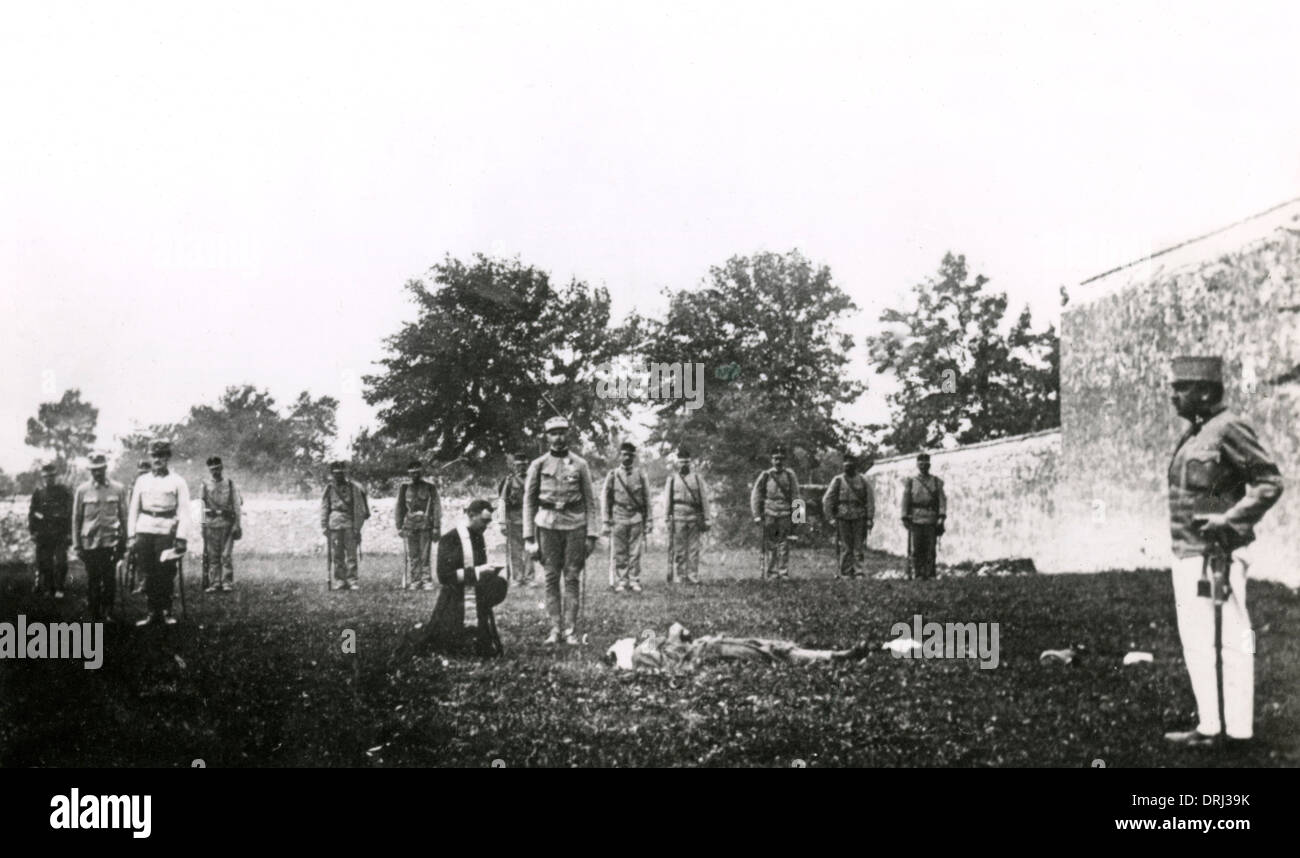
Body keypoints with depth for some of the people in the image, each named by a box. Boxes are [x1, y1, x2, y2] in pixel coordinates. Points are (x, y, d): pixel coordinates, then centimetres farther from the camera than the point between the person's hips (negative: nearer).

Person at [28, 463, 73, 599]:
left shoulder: (64, 492, 1)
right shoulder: (38, 492, 5)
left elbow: (70, 513, 2)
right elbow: (31, 512, 9)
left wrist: (69, 533, -3)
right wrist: (33, 531, 3)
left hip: (60, 533, -2)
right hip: (43, 535, 2)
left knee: (60, 561, -8)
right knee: (44, 563, 3)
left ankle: (59, 588, 4)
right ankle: (48, 589, 13)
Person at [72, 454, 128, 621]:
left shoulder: (118, 489, 3)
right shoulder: (82, 490, 2)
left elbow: (123, 517, 8)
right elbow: (76, 518, 7)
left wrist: (123, 543, 6)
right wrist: (77, 545, 5)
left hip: (111, 541, 0)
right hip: (90, 542, 0)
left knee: (109, 579, -5)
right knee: (92, 581, 4)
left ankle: (106, 612, 11)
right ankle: (95, 615, 14)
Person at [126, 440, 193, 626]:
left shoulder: (177, 482, 2)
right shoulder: (142, 480, 11)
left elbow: (184, 512, -3)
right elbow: (133, 509, 12)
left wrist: (181, 538, -11)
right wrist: (131, 535, 4)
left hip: (166, 532, -3)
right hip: (144, 531, 3)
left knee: (166, 575, -1)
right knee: (149, 575, 4)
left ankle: (166, 612, 10)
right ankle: (153, 612, 12)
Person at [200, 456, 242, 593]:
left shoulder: (230, 483, 4)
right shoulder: (205, 485, 8)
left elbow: (237, 504, 5)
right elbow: (202, 505, 11)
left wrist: (238, 524, 0)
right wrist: (202, 525, 5)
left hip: (227, 522, -2)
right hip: (211, 523, 2)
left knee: (226, 555, -5)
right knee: (212, 555, 3)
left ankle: (227, 583, -1)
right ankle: (214, 584, 8)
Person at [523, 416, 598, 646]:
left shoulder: (580, 465, 6)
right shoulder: (538, 465, 6)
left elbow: (590, 500, 6)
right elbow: (529, 501, 6)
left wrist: (591, 534, -1)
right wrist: (528, 536, 0)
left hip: (575, 524, 0)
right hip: (548, 523, 0)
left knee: (572, 578, 0)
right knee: (551, 577, 2)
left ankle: (571, 631, 4)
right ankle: (555, 629, 8)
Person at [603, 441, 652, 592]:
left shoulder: (640, 475, 7)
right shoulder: (612, 475, 4)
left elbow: (647, 499, 9)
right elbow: (606, 500, 6)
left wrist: (647, 521, 5)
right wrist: (607, 522, 2)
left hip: (636, 518, 1)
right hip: (618, 519, -1)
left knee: (635, 553, 1)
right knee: (619, 553, 1)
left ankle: (634, 581, 8)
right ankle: (620, 582, 7)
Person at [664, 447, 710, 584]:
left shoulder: (697, 478, 14)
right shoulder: (672, 479, 10)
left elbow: (704, 499, 10)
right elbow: (667, 501, 7)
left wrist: (706, 519, 3)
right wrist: (667, 519, -1)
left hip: (694, 517, 1)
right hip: (678, 517, -1)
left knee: (694, 549, -2)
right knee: (678, 549, -3)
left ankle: (693, 577, 0)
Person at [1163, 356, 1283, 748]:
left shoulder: (1229, 429, -13)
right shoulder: (1194, 432, 14)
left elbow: (1270, 483, -16)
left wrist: (1229, 521, -22)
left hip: (1214, 554, -9)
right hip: (1188, 553, 9)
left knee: (1232, 640, -2)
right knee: (1196, 640, 13)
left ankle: (1237, 730, 4)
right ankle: (1209, 726, 21)